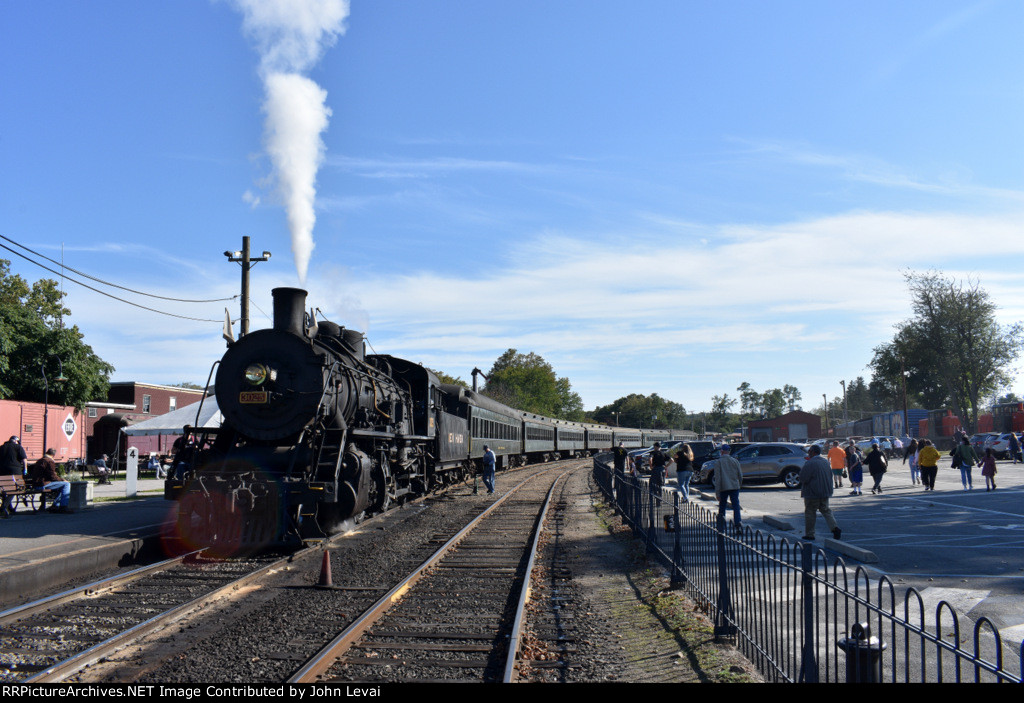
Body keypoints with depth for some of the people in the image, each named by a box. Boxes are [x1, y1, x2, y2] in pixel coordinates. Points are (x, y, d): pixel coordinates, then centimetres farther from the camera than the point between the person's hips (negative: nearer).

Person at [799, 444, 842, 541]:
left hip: (812, 493, -7)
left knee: (810, 512, 3)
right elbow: (830, 477, 15)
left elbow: (803, 478, -19)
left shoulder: (809, 463, -19)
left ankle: (809, 534, 8)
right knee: (826, 511, 15)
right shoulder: (826, 462, 7)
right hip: (825, 492, 7)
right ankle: (835, 528, -3)